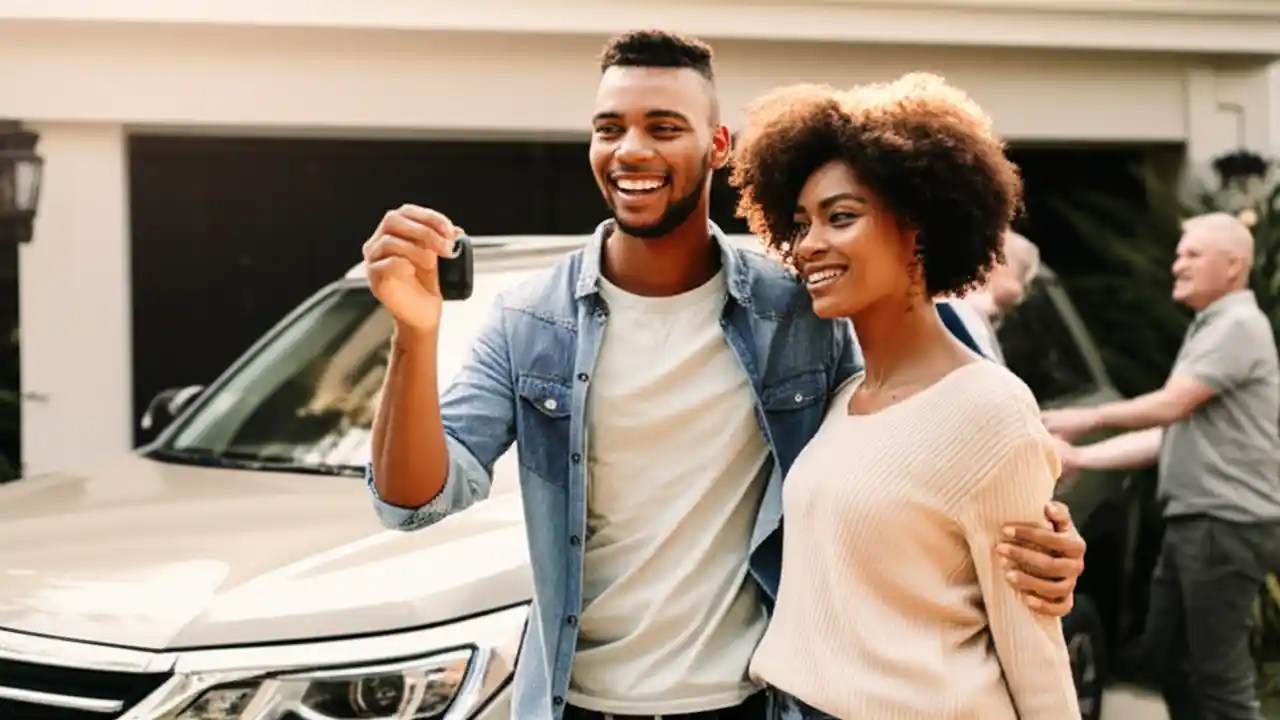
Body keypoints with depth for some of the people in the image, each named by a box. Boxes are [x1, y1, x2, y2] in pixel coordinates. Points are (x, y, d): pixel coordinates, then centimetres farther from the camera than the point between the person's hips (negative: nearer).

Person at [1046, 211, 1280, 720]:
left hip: (1227, 523, -10)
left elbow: (1169, 406, -19)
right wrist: (1081, 458, 15)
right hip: (1193, 521, 10)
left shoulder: (1239, 325, -10)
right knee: (1163, 652, 16)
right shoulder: (1208, 330, 22)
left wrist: (1088, 418, -5)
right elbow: (1169, 436, 21)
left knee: (1219, 673, -8)